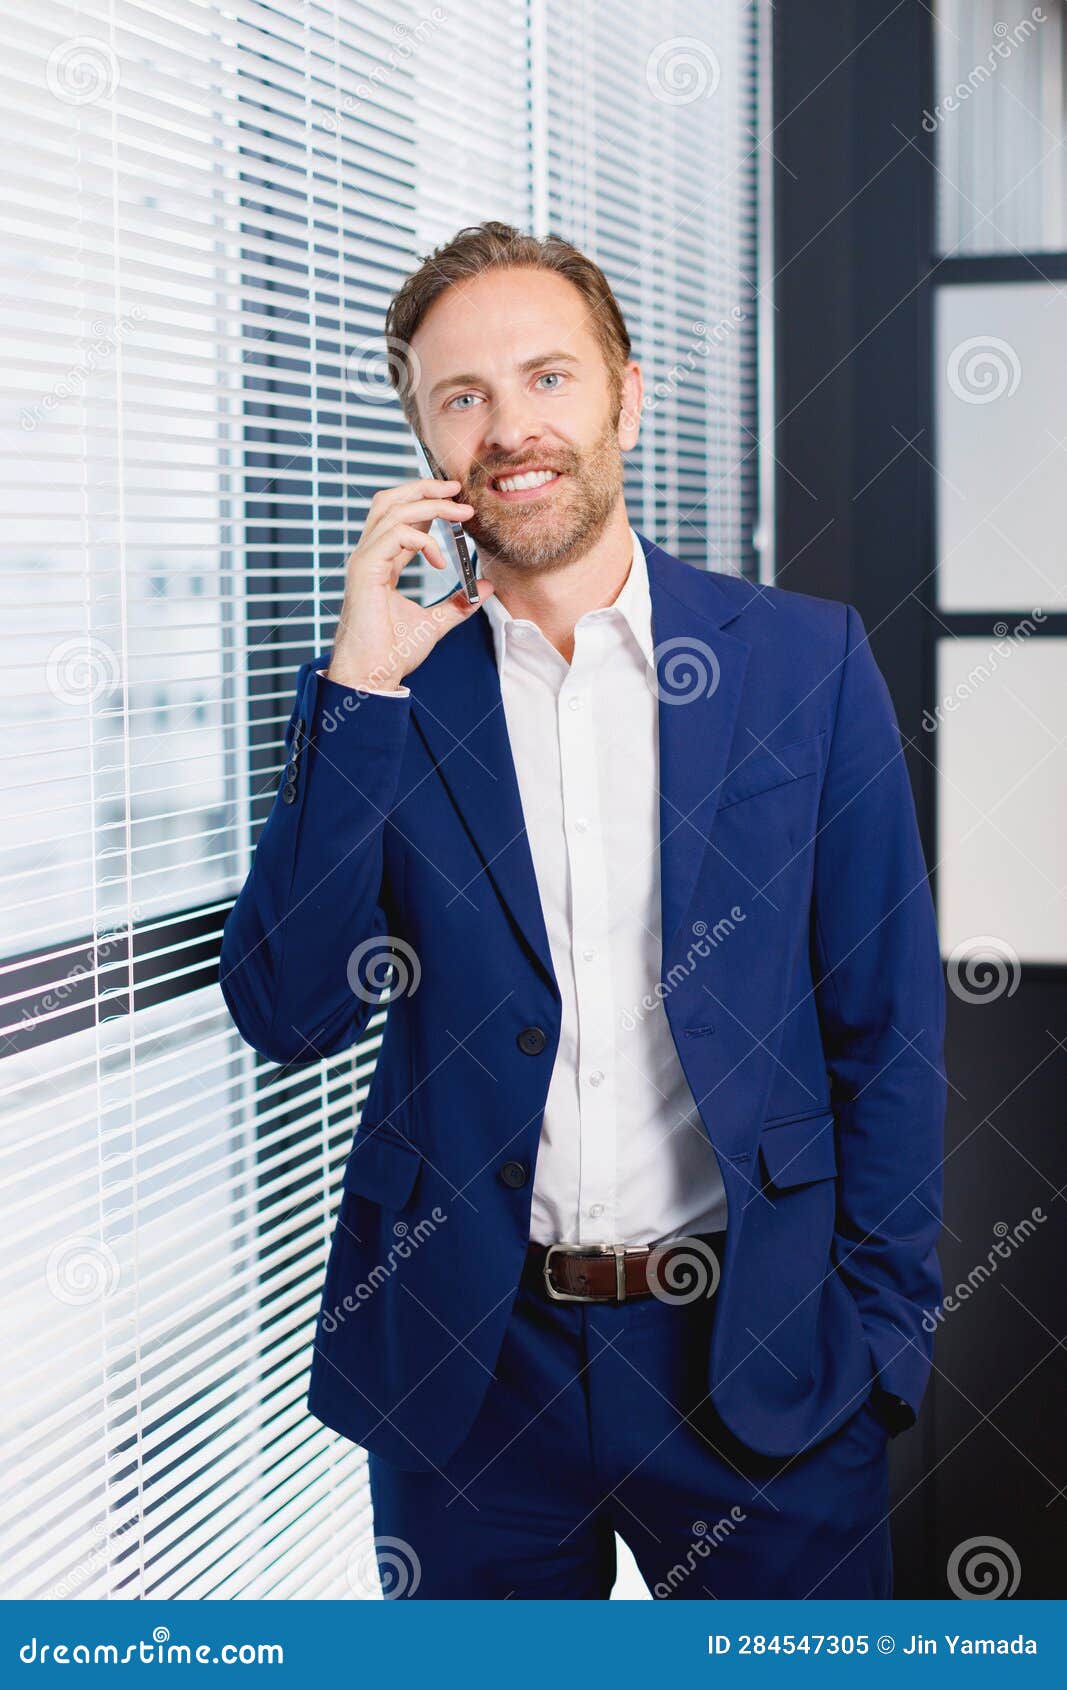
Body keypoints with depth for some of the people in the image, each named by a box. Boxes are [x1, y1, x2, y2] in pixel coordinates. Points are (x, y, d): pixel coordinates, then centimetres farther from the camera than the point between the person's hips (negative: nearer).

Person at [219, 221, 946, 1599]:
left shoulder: (806, 660, -2)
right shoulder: (383, 690, 0)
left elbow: (887, 1026, 1)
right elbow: (287, 1016, -8)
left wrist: (880, 1329, -3)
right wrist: (360, 688, -15)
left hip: (759, 1358, 0)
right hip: (463, 1365, 1)